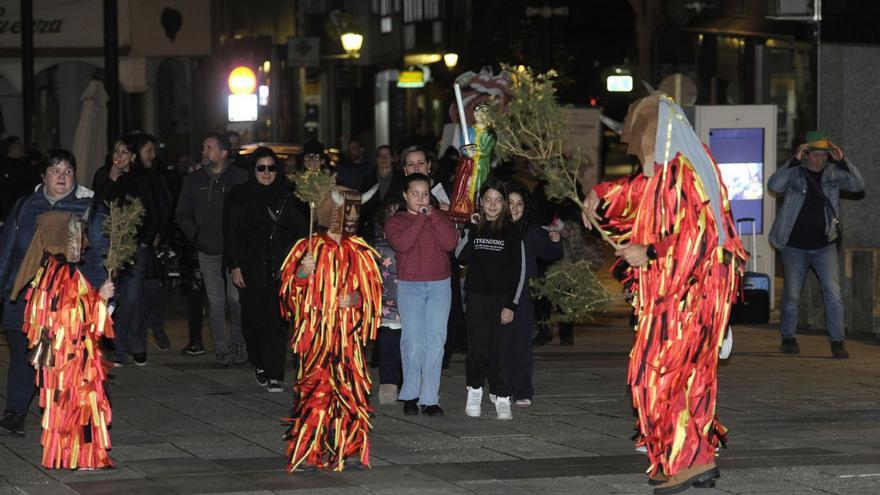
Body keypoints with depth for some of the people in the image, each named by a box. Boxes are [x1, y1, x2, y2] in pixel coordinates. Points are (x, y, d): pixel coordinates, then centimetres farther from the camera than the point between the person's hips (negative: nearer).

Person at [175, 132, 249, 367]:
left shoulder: (240, 178, -1)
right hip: (207, 251, 3)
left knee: (235, 299, -6)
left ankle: (238, 342, 14)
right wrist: (196, 235, 4)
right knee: (216, 303, 2)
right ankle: (221, 351, 5)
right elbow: (182, 214, 16)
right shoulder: (194, 180, 11)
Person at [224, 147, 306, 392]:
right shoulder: (239, 196, 3)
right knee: (254, 318, 3)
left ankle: (274, 376, -8)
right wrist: (234, 265, -5)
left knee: (277, 321, -8)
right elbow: (230, 233, 2)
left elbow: (299, 232, 10)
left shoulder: (286, 197, 8)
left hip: (279, 269, 0)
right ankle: (259, 365, 25)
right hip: (250, 269, 0)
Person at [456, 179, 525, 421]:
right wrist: (471, 231, -11)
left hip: (502, 298, -1)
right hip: (476, 296, 2)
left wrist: (511, 305, -8)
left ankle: (502, 400, 1)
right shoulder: (473, 228, 8)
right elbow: (462, 258, -5)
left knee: (501, 350, -5)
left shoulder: (511, 231, 1)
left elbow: (519, 270, -1)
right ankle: (474, 392, 20)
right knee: (478, 349, -1)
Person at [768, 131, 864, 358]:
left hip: (824, 246, 1)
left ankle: (837, 342, -3)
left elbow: (858, 185, -9)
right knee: (791, 296, 7)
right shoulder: (794, 173, -6)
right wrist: (794, 160, -28)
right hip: (794, 246, -1)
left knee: (833, 294, -9)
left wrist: (843, 160, -20)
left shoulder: (832, 173, 1)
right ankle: (788, 338, 24)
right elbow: (774, 185, -23)